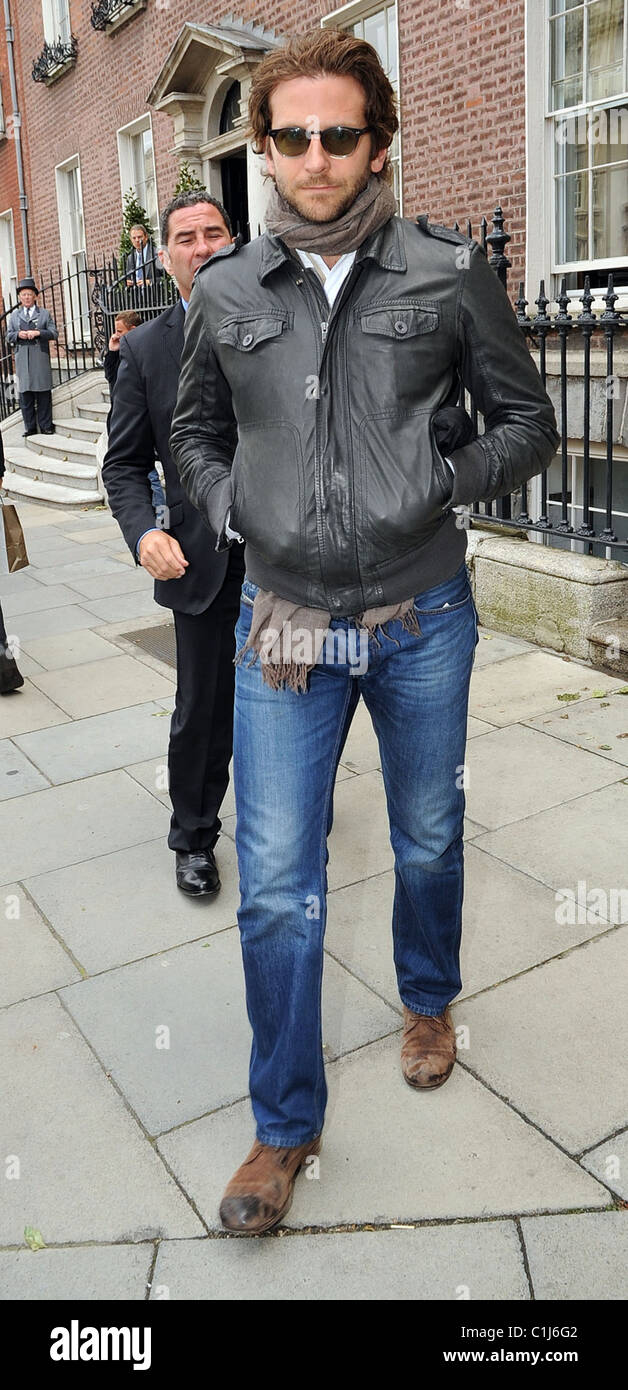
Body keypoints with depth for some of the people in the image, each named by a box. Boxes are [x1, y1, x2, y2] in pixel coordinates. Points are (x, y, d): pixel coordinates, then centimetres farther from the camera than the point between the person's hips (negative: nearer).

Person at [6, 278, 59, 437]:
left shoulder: (45, 314, 11)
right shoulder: (14, 315, 17)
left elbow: (54, 333, 2)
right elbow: (8, 336, 13)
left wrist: (38, 332, -13)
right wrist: (18, 334, -8)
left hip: (41, 357, -2)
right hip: (22, 358, 2)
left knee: (43, 394, -2)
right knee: (25, 393, 0)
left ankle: (45, 426, 3)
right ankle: (30, 427, 4)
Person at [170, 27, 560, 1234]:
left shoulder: (451, 274, -2)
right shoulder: (224, 294, 4)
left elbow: (527, 420, 4)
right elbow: (192, 433, 18)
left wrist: (447, 485, -12)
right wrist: (228, 511, 0)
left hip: (422, 621, 0)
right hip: (282, 624, 1)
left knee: (428, 841, 17)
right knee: (275, 885, 1)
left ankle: (428, 999, 49)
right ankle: (284, 1126, 21)